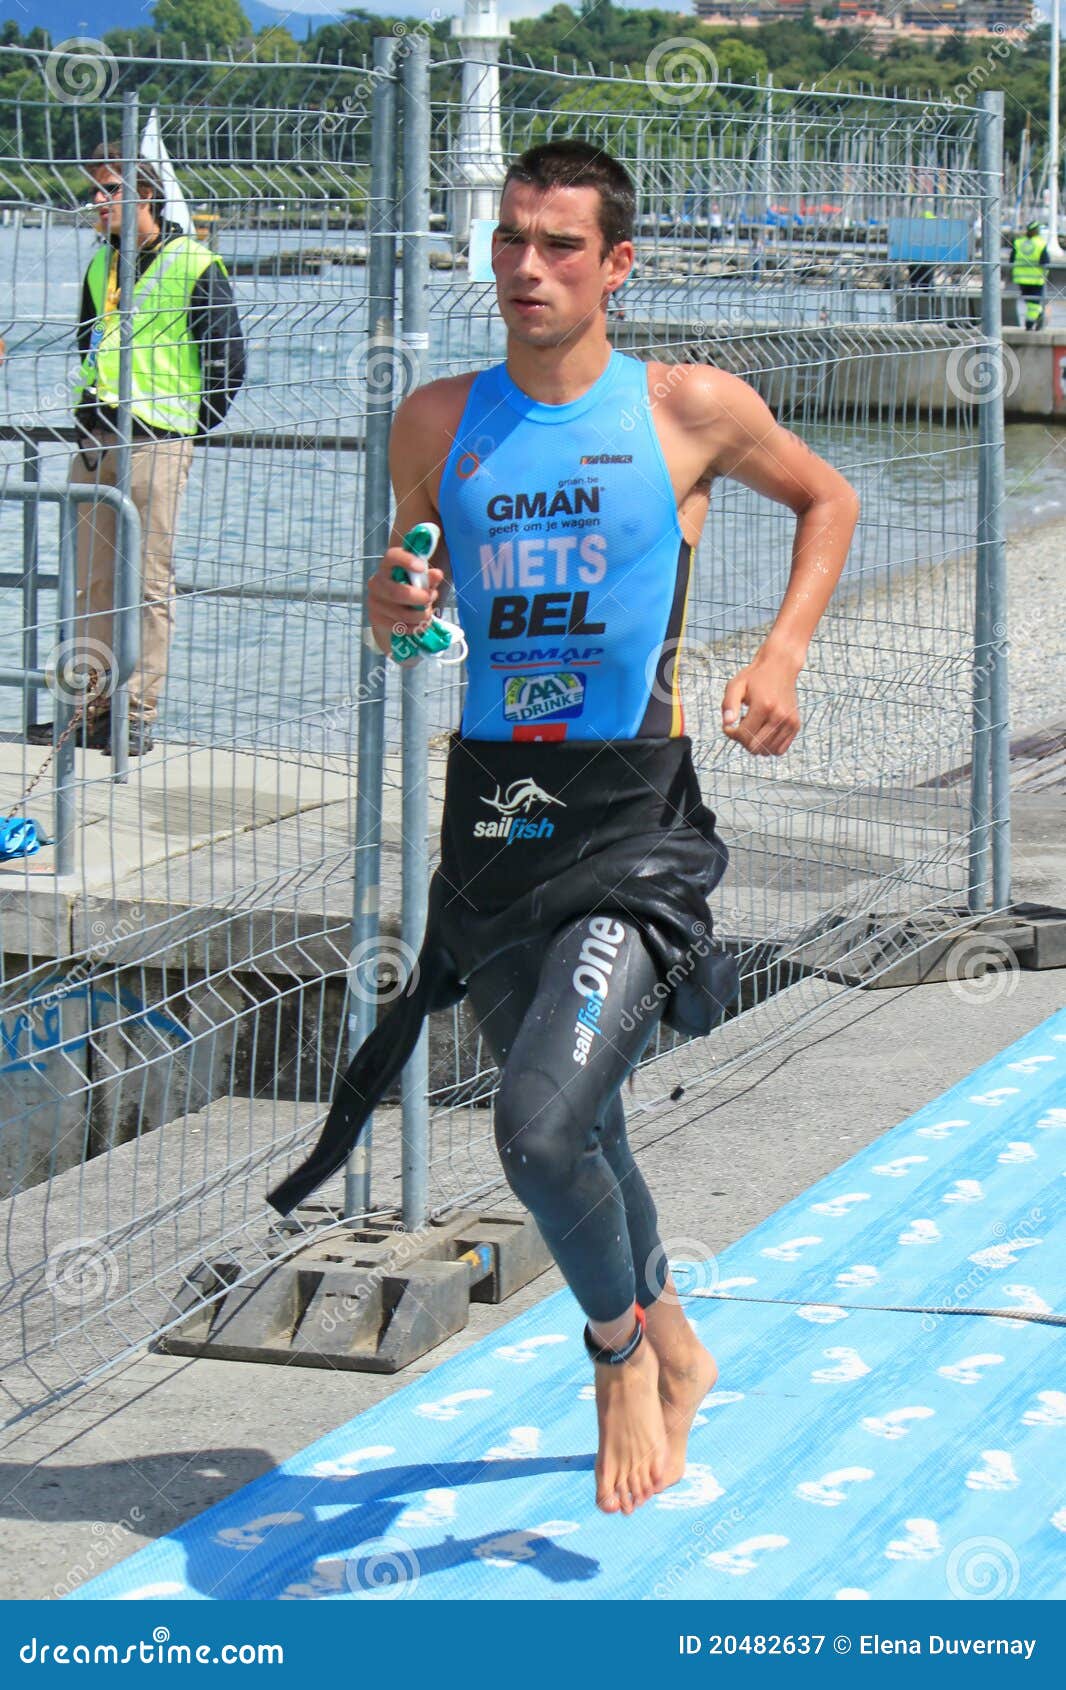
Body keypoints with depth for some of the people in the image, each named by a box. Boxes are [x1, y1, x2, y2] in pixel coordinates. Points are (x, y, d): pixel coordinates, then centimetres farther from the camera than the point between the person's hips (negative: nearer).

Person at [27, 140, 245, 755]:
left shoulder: (195, 268, -6)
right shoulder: (101, 267, 15)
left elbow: (229, 364, -3)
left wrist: (188, 428, -1)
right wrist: (89, 421, 14)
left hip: (156, 444, -7)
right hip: (96, 445, 7)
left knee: (149, 580, -4)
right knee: (93, 578, 7)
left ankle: (139, 713, -1)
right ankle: (93, 702, 12)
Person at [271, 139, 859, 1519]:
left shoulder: (690, 409, -3)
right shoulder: (438, 423, 4)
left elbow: (827, 500, 14)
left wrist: (780, 657, 0)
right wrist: (395, 602, -6)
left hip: (634, 816, -4)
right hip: (493, 804, 4)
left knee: (542, 1129, -20)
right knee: (578, 1137, 17)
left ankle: (621, 1348, 9)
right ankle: (672, 1346, 44)